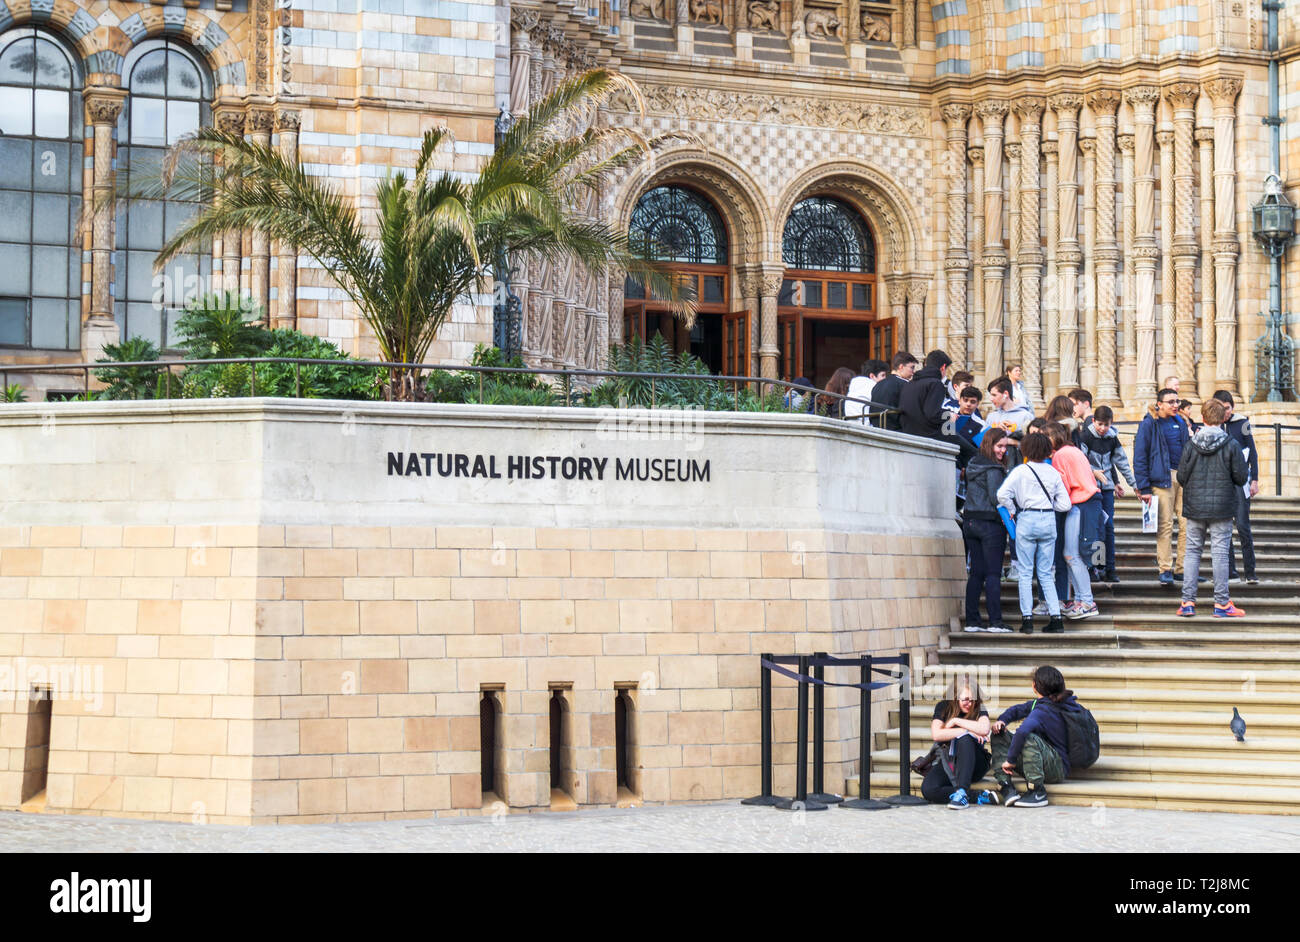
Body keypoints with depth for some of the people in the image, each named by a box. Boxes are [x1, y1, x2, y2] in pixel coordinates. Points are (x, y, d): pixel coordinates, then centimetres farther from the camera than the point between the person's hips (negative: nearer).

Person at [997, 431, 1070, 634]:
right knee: (1045, 573, 10)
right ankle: (1056, 617, 4)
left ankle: (1027, 618, -2)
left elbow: (1002, 494, -15)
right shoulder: (1053, 472, 5)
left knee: (1025, 573, 3)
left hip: (1027, 520, -3)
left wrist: (1012, 511, 1)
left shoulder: (1020, 471, -5)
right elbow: (1065, 504, 6)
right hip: (1049, 521, 3)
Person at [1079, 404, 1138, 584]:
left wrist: (1133, 484, 21)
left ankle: (1110, 569, 7)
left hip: (1107, 487, 4)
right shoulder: (1085, 436, -7)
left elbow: (1121, 461, 17)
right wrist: (1094, 472, -23)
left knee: (1109, 527, 3)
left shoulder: (1112, 438, 8)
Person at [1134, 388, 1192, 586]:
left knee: (1188, 522, 1)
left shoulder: (1180, 423, 15)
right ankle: (1165, 569, 1)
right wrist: (1144, 488, -11)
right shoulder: (1149, 424, -3)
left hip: (1183, 477, 5)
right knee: (1165, 524, -4)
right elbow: (1140, 457, -6)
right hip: (1163, 478, -5)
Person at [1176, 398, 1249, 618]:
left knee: (1192, 551, 9)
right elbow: (1241, 477, -7)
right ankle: (1221, 604, 4)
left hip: (1195, 508, 2)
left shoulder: (1191, 445, -3)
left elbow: (1181, 477, -1)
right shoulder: (1230, 445, -8)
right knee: (1220, 553, 2)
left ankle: (1188, 601, 6)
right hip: (1222, 508, -2)